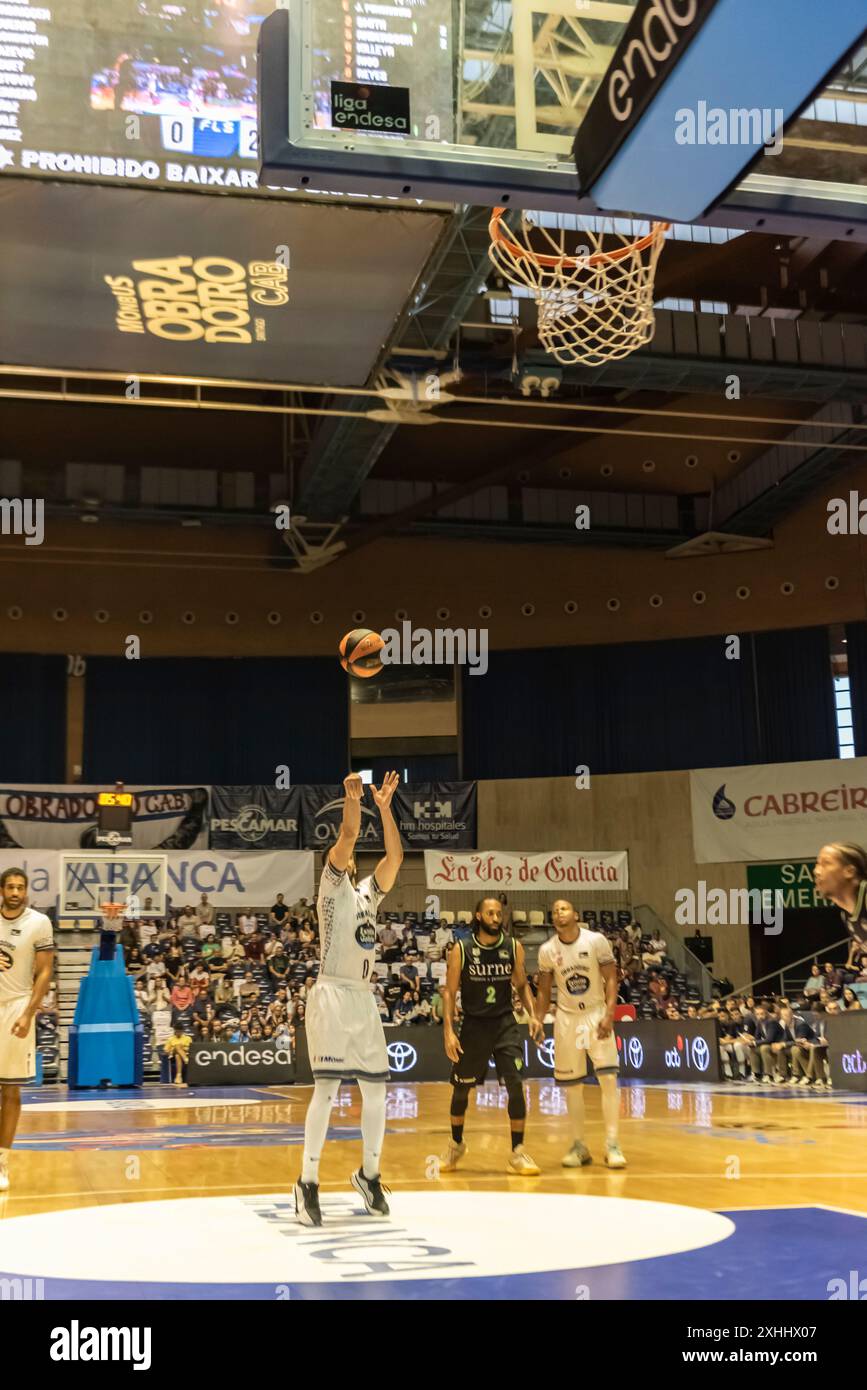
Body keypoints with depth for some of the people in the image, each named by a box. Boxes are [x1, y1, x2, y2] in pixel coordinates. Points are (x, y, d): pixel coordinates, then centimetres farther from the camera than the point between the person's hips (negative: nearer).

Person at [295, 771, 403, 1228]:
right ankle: (308, 1182, -4)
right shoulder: (332, 886, 1)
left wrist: (385, 807, 3)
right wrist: (352, 798, -19)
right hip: (332, 995, -7)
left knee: (375, 1090, 9)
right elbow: (347, 836, -14)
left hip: (364, 998, 7)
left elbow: (394, 855, 7)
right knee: (327, 1088, -11)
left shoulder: (367, 893, 18)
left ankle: (369, 1174, 24)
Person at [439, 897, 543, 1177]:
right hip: (473, 1025, -1)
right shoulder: (461, 950, -8)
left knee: (515, 1084, -12)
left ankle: (517, 1153, -2)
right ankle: (456, 1145, 33)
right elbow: (450, 992, -5)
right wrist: (449, 1031, -13)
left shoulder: (513, 947, -2)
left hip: (505, 1023, 1)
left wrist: (532, 1015, -4)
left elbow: (522, 985, 10)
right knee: (461, 1088, 10)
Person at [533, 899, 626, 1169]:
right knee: (572, 1084, 4)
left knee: (608, 1078, -10)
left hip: (596, 1015, -2)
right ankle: (579, 1146, 14)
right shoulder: (547, 950, -2)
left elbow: (611, 979, -9)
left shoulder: (596, 941, -9)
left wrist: (609, 1015, -20)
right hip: (566, 1018, 2)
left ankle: (613, 1145, -5)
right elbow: (544, 990, 8)